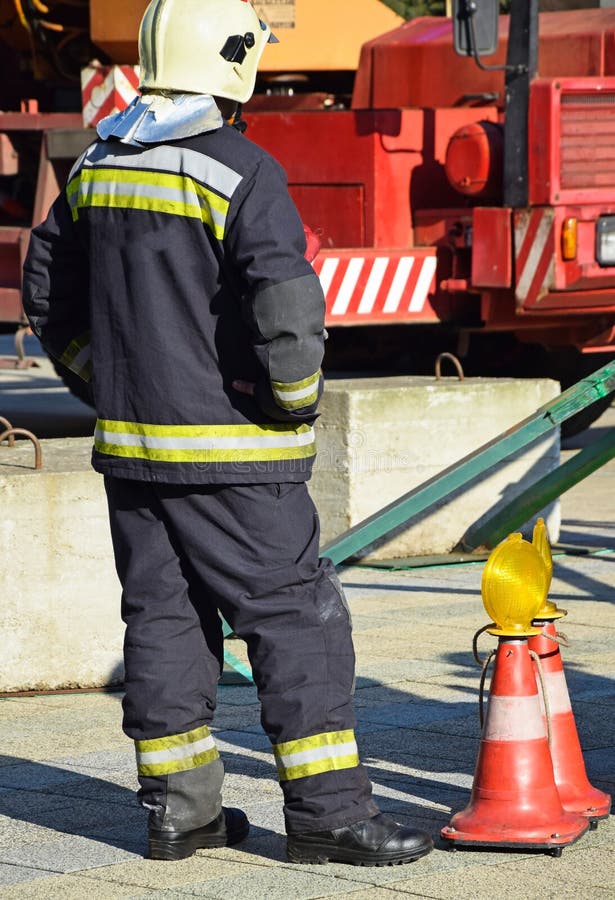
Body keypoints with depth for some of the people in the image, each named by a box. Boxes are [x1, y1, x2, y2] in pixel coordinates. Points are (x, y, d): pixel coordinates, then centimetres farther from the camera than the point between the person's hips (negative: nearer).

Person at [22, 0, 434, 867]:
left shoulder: (99, 165, 7)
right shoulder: (242, 175, -16)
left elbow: (51, 294, 17)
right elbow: (288, 308, -24)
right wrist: (297, 402, -7)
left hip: (130, 443, 7)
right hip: (229, 452, -7)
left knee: (163, 616, 12)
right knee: (295, 617, 0)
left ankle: (176, 805, 16)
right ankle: (325, 808, 0)